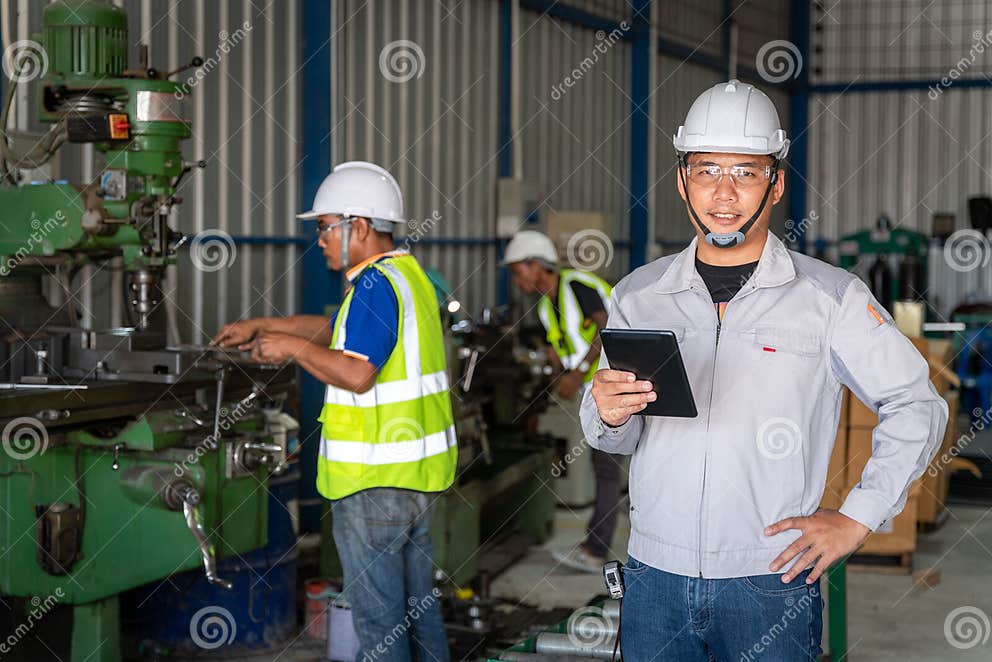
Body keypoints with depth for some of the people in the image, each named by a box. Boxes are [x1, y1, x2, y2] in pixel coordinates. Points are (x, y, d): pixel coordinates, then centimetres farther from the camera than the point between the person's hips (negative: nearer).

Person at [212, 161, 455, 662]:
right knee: (417, 601, 17)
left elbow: (358, 375, -26)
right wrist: (260, 326, 21)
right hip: (418, 470, 10)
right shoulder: (409, 273, 14)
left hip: (374, 480, -10)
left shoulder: (375, 284, -17)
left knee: (377, 612, 0)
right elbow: (334, 330, 24)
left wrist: (293, 347, -14)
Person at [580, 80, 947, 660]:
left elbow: (918, 405, 2)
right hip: (655, 574, 3)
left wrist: (857, 518, -3)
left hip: (772, 585, -2)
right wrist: (608, 416, -11)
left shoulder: (832, 297, -2)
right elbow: (619, 439, 12)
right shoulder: (637, 295, 6)